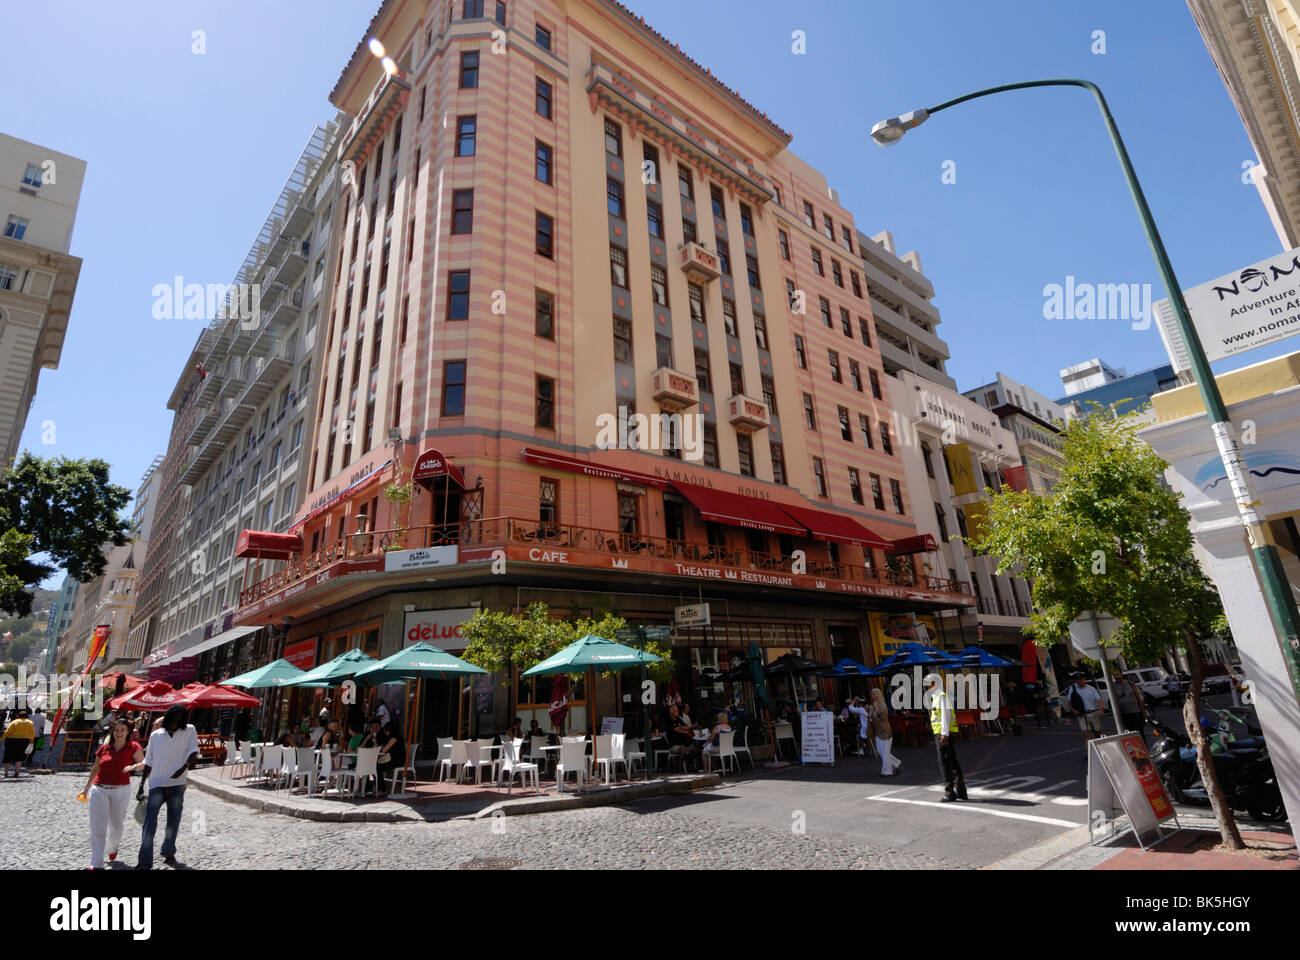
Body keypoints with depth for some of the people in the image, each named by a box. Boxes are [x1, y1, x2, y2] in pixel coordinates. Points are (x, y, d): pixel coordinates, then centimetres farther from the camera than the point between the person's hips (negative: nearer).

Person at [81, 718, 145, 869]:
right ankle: (96, 864, 0)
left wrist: (134, 766, -30)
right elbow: (95, 769, 16)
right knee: (98, 827, -4)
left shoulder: (133, 747, -3)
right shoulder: (104, 747, 3)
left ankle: (112, 847, 43)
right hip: (100, 789, 1)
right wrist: (86, 788, 20)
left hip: (121, 790, -1)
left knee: (116, 826, 12)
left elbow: (144, 764, -10)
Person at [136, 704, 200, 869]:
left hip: (177, 785, -1)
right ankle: (145, 862, -1)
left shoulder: (190, 731, -1)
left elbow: (193, 751, -12)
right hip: (156, 784, 1)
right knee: (149, 823, -7)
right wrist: (141, 786, 7)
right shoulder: (155, 735, 4)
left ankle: (169, 853, 30)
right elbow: (148, 762, 11)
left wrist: (184, 767, -30)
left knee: (173, 822, 11)